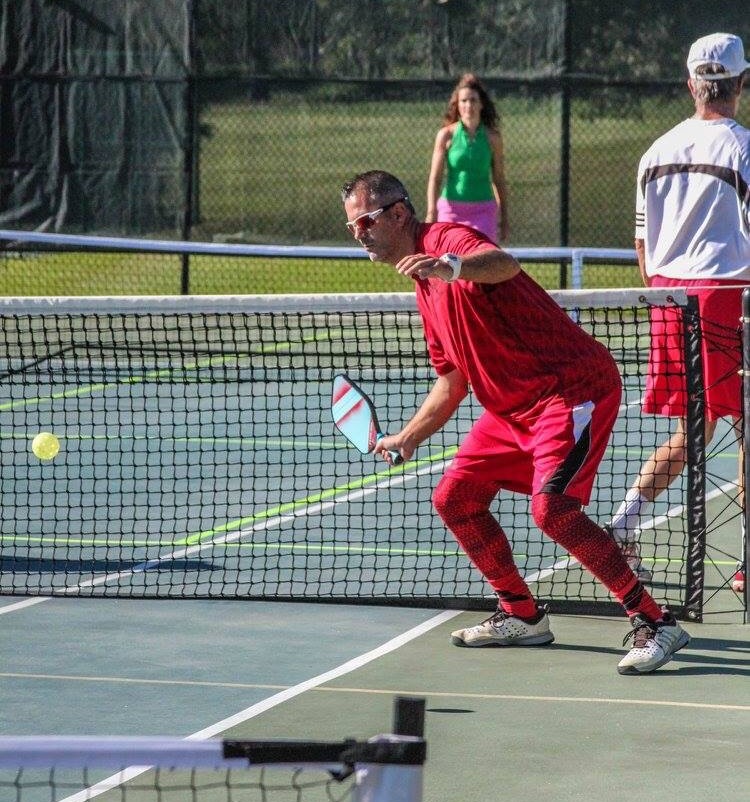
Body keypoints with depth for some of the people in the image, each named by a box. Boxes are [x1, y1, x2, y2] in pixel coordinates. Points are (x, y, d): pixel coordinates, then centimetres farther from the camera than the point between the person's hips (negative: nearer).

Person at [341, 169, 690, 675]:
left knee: (551, 507, -25)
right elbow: (453, 384, 26)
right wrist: (408, 438, 25)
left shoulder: (448, 239, -13)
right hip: (513, 405, 10)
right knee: (454, 499, 10)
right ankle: (522, 616, 24)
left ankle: (655, 624, -20)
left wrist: (450, 267, -59)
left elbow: (504, 264, -40)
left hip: (573, 385, -10)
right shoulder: (426, 287, 18)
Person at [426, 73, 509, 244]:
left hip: (483, 210, 0)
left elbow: (499, 180, 9)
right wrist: (431, 213, -14)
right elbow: (435, 178, -3)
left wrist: (504, 219, 11)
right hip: (451, 209, 0)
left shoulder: (492, 137, 2)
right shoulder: (446, 135, -1)